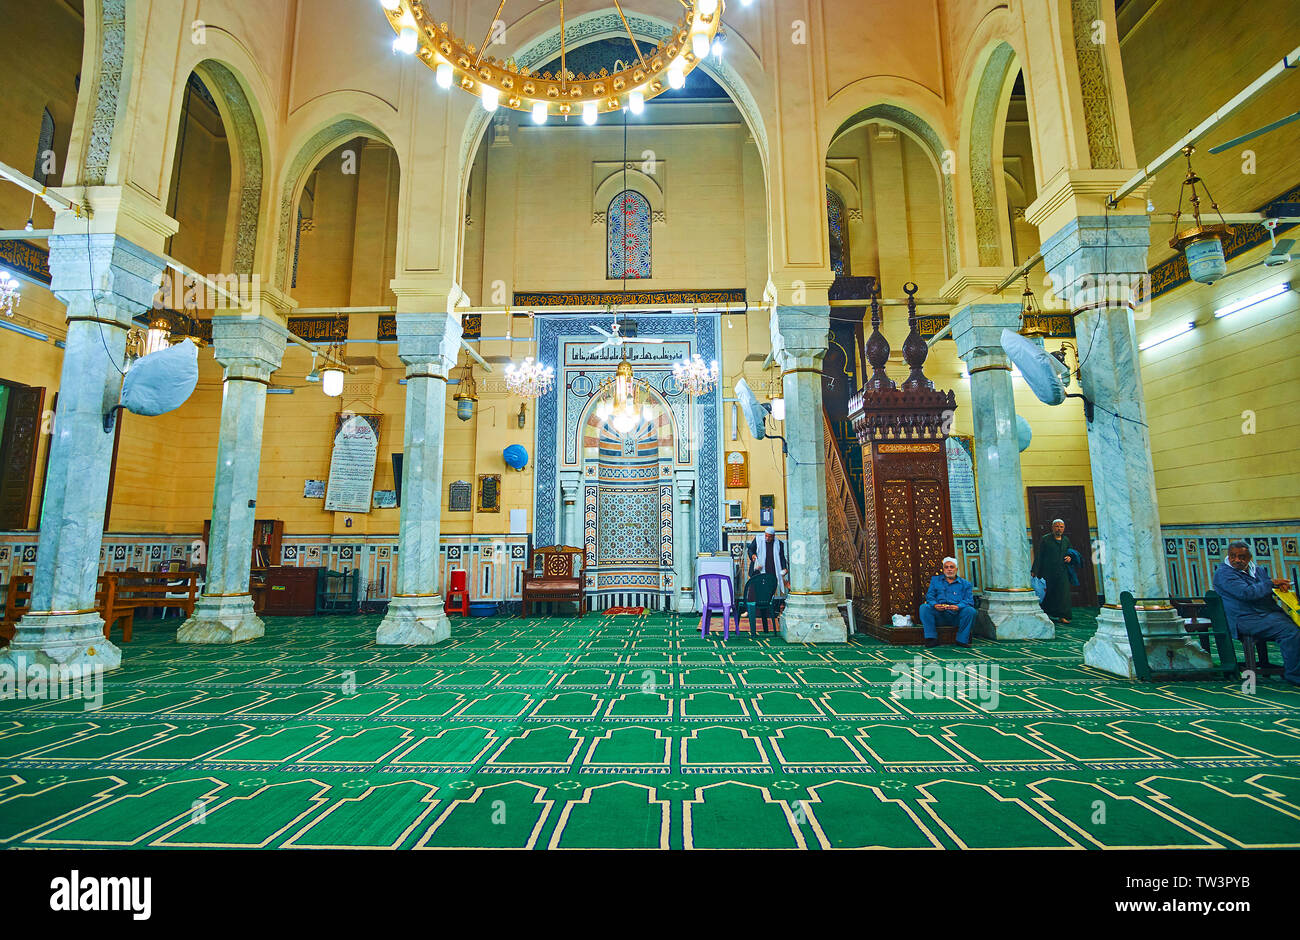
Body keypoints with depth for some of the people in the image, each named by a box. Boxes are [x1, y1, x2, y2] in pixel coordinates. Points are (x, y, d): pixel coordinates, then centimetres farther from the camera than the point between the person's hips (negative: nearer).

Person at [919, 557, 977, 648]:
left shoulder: (965, 583, 15)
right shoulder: (935, 580, 20)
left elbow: (969, 601, 2)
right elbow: (929, 596, 9)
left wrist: (958, 607, -21)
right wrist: (935, 605, -15)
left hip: (957, 616, 0)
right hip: (939, 615, 1)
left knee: (970, 610, -30)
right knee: (924, 607, -26)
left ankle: (962, 640, -15)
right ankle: (932, 638, -21)